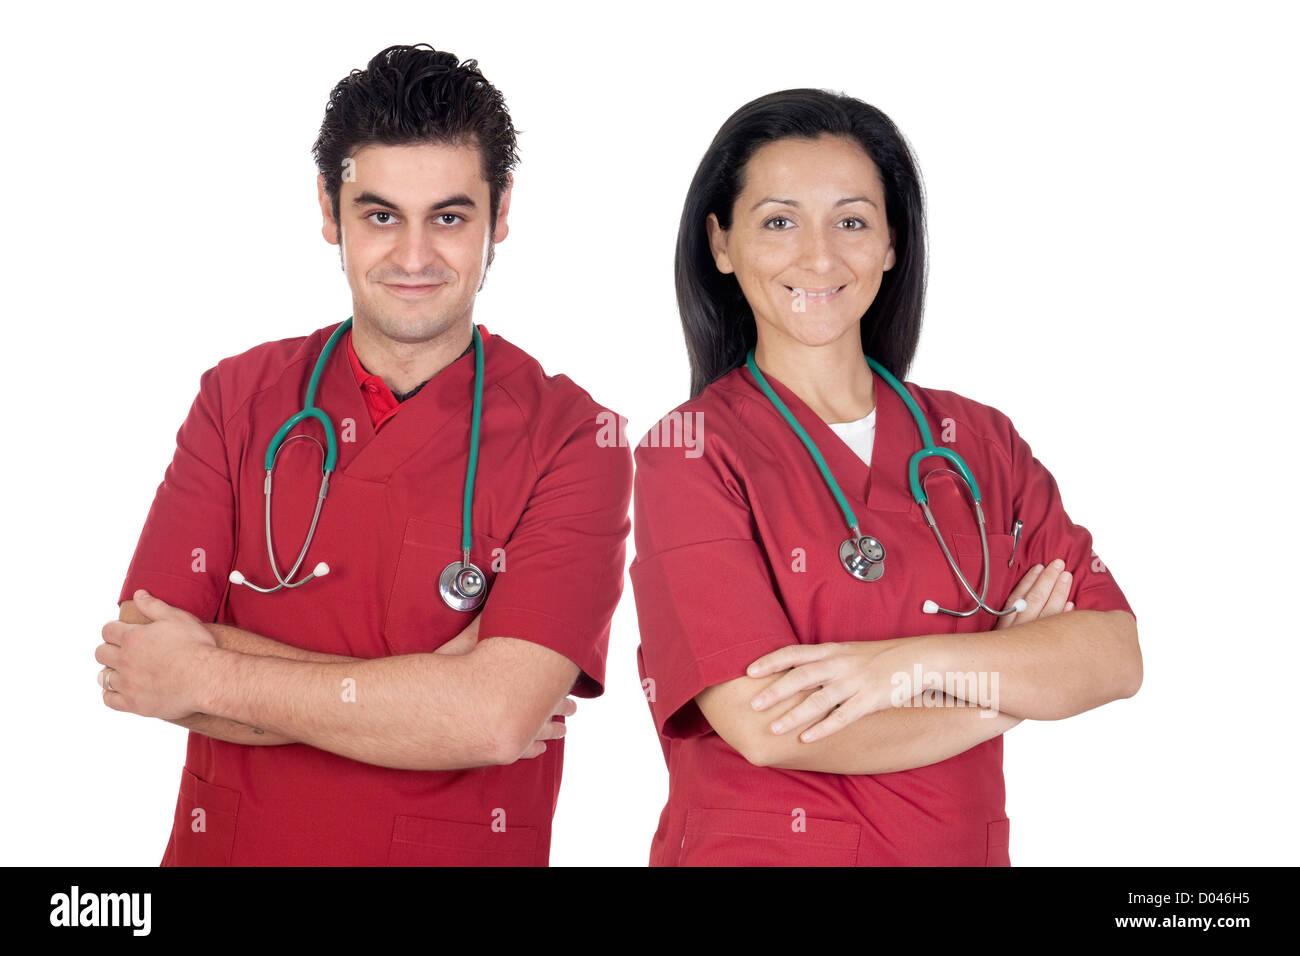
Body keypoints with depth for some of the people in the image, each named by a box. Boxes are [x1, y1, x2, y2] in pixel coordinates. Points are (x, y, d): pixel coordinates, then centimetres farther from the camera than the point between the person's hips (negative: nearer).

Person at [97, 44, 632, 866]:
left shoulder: (573, 438, -13)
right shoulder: (238, 399, -3)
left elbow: (497, 718, -23)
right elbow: (135, 666, -11)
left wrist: (208, 675, -15)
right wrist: (421, 695, -20)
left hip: (463, 849, -2)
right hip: (227, 846, 2)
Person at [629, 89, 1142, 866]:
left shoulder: (977, 442, 1)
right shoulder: (692, 452, -12)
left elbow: (1115, 657, -8)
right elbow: (768, 725, -21)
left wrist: (910, 665, -24)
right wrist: (1016, 674, -11)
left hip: (961, 846, 4)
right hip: (755, 846, -4)